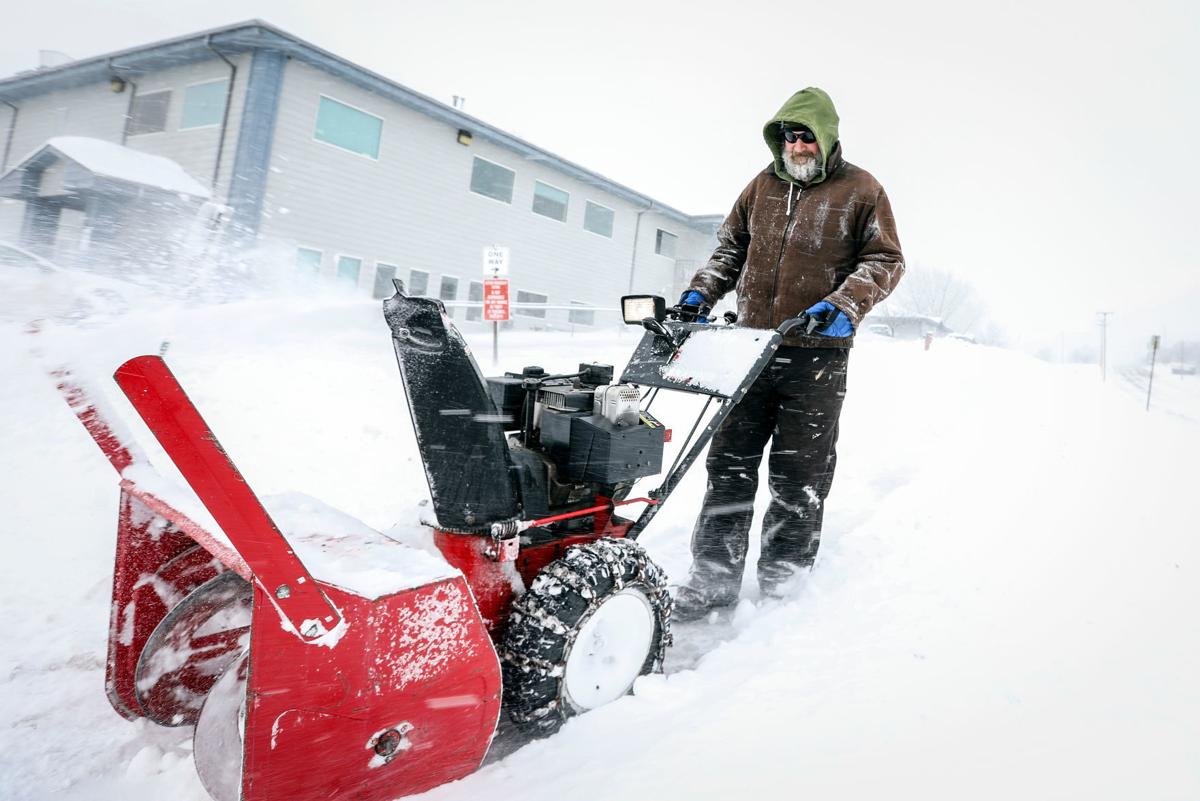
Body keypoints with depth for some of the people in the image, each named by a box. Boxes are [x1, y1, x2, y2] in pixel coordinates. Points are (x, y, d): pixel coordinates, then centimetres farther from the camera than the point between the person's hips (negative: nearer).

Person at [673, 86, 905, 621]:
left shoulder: (861, 190, 5)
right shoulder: (762, 186, 15)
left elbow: (885, 260, 2)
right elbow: (730, 247, 23)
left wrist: (846, 302, -15)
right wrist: (702, 292, 7)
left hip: (817, 356, -3)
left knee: (798, 476, 3)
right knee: (729, 464, 4)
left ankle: (782, 585, 17)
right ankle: (714, 578, 13)